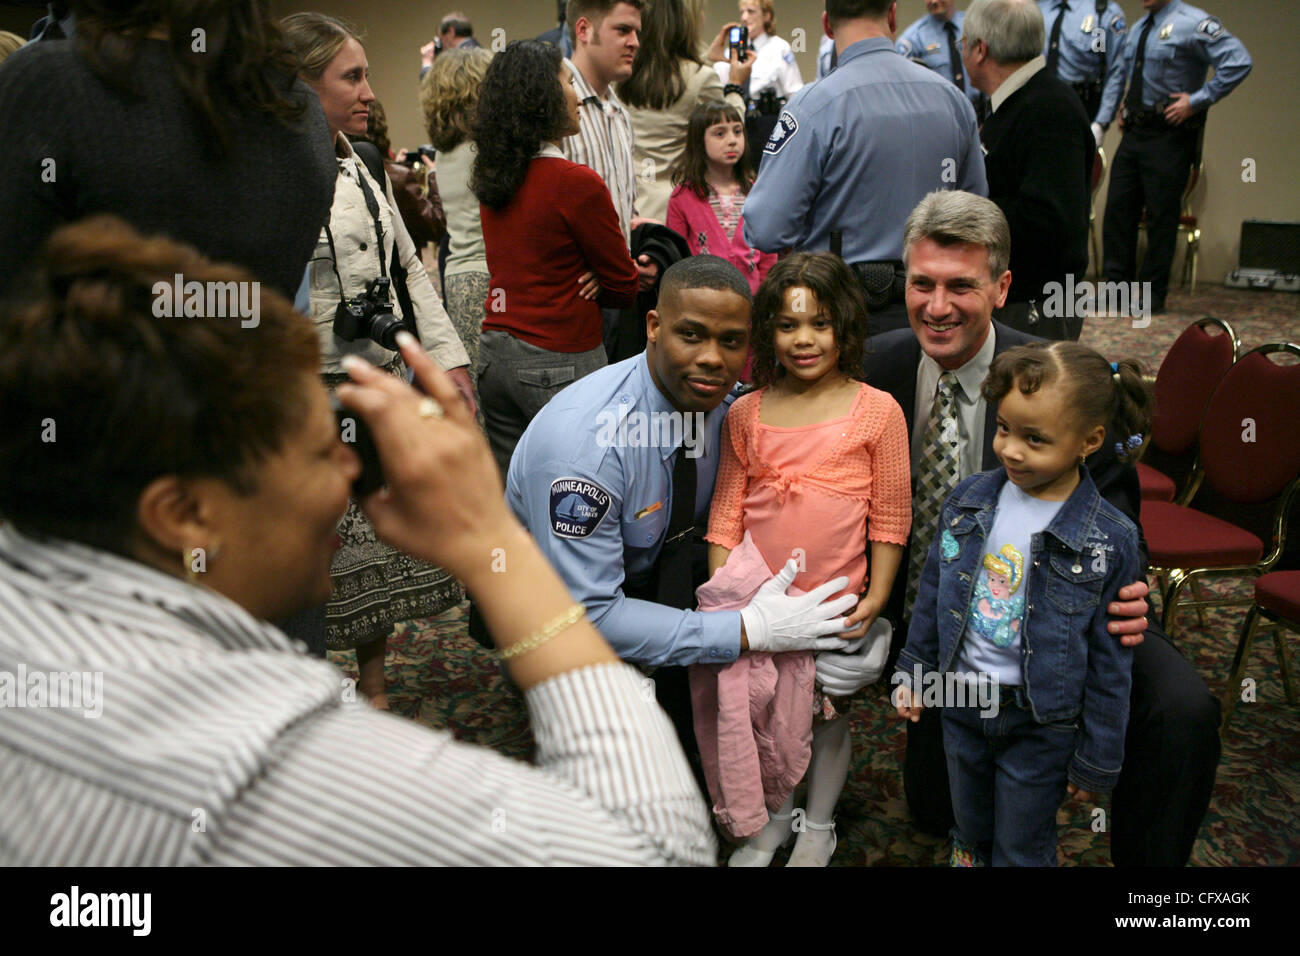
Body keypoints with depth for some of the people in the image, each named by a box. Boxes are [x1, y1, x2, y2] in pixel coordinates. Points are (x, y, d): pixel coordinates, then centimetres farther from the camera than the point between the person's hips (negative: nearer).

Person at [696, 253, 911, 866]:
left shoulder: (877, 411, -6)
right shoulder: (745, 414, 1)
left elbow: (890, 516, -3)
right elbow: (726, 512, 4)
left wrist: (876, 597, -6)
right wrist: (718, 590, -2)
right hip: (753, 593, 2)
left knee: (826, 713, 15)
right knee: (751, 708, 11)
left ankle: (819, 828, 39)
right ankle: (770, 817, 37)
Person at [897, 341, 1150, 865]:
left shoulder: (1110, 540, -18)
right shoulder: (970, 498, -8)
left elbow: (1110, 663, -11)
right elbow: (932, 590, 6)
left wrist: (1097, 759, -5)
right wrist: (916, 669, 11)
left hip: (1041, 723, -3)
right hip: (962, 703, 4)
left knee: (1021, 850, 16)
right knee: (971, 834, 24)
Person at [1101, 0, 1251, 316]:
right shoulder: (1138, 27, 14)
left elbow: (1239, 62, -18)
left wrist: (1197, 101, -18)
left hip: (1169, 136, -7)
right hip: (1133, 132, 7)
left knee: (1161, 216, -2)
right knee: (1118, 208, 5)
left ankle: (1153, 296, 6)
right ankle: (1117, 287, 13)